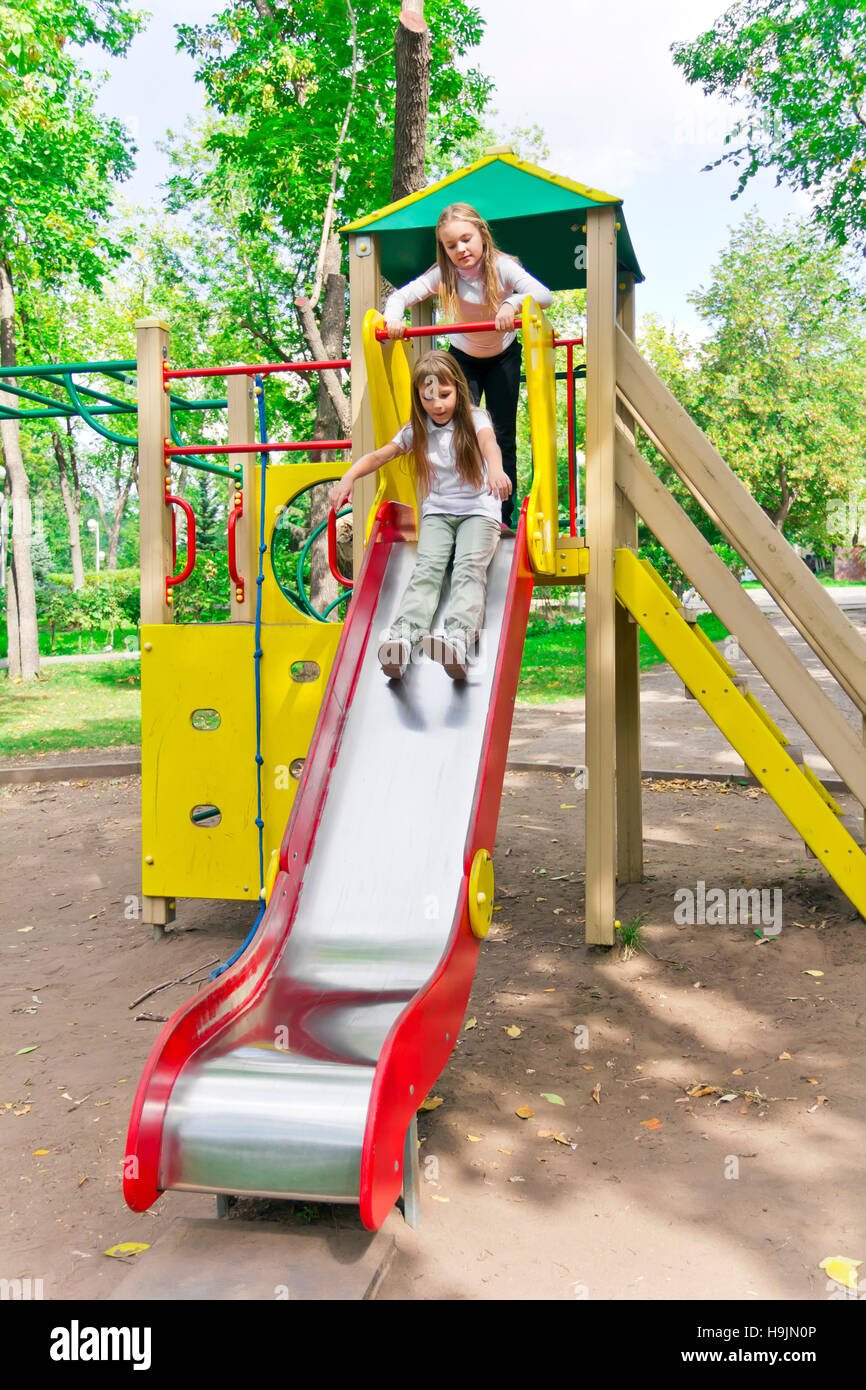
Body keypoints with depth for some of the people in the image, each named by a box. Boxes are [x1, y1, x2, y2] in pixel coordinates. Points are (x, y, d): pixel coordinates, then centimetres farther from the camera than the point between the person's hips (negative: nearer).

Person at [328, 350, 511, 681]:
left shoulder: (474, 418, -3)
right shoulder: (417, 430, 8)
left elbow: (489, 442, -25)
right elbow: (378, 456, 7)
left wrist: (495, 468, -49)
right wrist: (348, 477, -14)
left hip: (478, 508, -3)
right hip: (437, 511, 3)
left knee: (470, 567, -28)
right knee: (426, 568, -22)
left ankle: (458, 640, -52)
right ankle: (402, 637, -46)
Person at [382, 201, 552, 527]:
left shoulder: (502, 267, -25)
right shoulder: (444, 274, -21)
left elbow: (545, 295, -37)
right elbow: (401, 295, -27)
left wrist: (513, 301, -57)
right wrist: (392, 318, -49)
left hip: (503, 357, -1)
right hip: (463, 357, 1)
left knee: (503, 434, -3)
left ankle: (503, 515, 3)